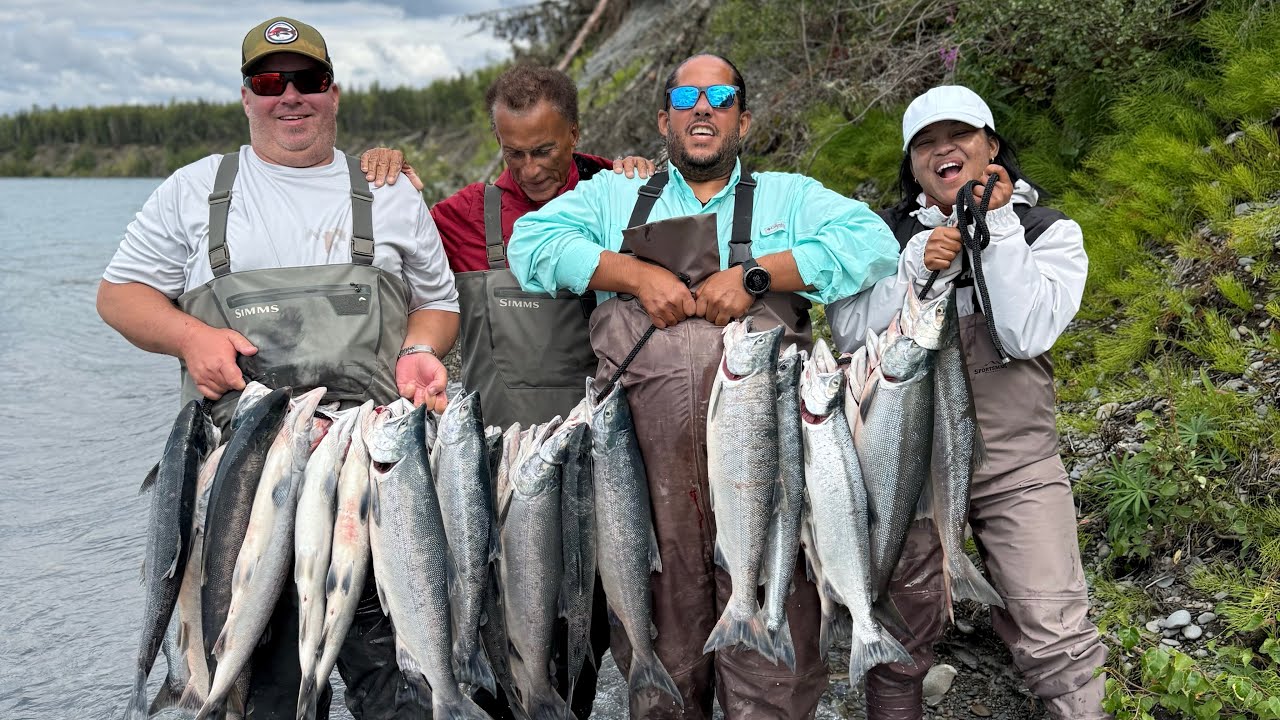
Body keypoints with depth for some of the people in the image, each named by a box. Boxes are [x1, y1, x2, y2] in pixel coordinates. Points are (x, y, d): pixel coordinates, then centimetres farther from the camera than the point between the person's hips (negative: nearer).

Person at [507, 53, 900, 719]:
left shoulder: (789, 197, 18)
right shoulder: (613, 196, 21)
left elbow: (871, 242, 1)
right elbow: (531, 240, 6)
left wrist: (754, 274, -9)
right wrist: (637, 272, -5)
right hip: (646, 458, 1)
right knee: (658, 660, 9)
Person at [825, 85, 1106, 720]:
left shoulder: (1048, 232, 4)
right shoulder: (884, 235, 8)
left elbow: (1027, 334, -13)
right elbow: (850, 334, -6)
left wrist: (995, 225, -10)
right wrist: (920, 267, -15)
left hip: (1016, 466, -1)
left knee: (1058, 640, -9)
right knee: (897, 635, 10)